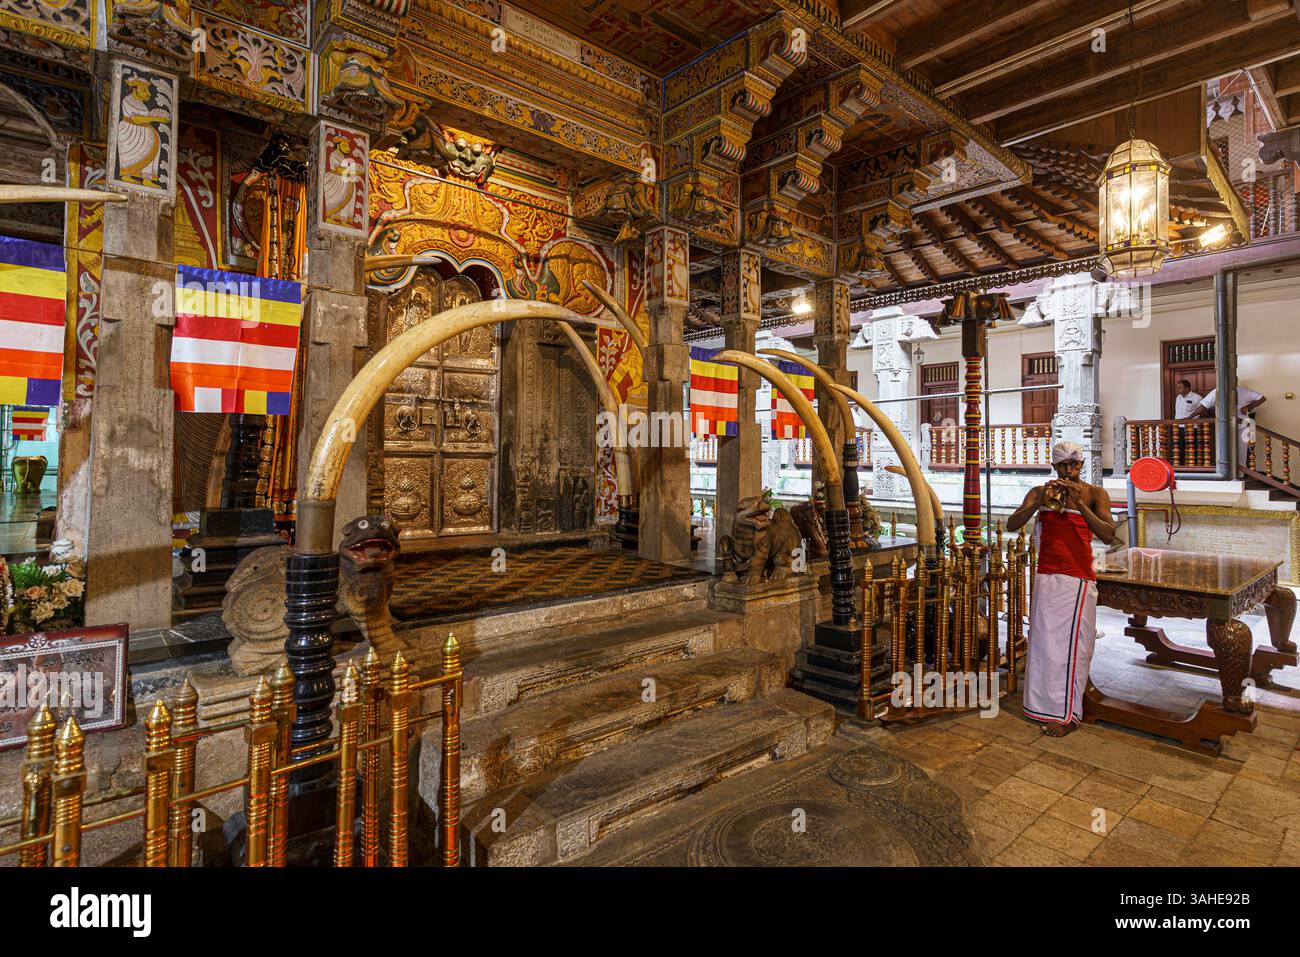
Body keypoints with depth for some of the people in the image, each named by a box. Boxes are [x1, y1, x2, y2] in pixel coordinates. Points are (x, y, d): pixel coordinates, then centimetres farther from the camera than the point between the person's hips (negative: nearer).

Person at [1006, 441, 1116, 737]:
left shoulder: (1094, 494, 0)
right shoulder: (1039, 492, 7)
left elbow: (1109, 535, -13)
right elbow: (1012, 525, -6)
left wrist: (1079, 504, -22)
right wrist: (1038, 503, -20)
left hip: (1077, 579, -3)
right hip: (1045, 577, 3)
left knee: (1070, 646, -1)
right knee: (1044, 643, 10)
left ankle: (1068, 715, 8)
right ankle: (1046, 704, 22)